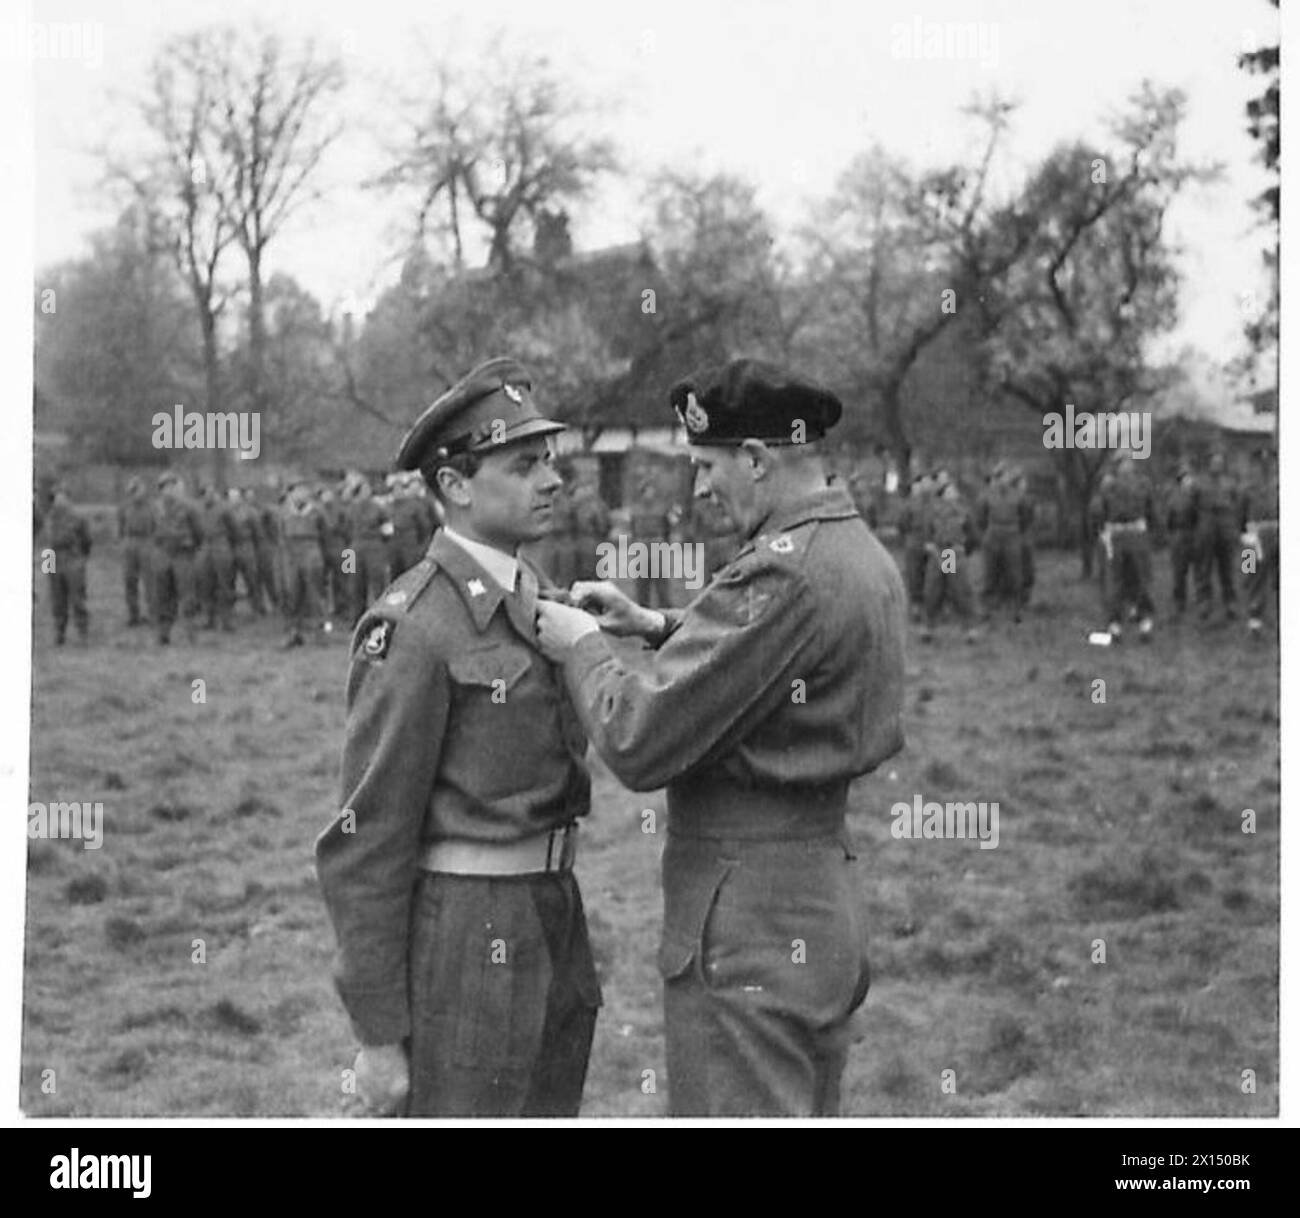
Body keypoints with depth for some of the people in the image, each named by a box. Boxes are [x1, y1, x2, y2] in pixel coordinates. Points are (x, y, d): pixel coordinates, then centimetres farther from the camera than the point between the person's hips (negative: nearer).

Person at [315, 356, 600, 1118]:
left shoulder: (532, 602, 12)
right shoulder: (413, 628, -15)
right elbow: (368, 838, -15)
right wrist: (379, 1033, -15)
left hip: (551, 930, 9)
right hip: (461, 943, -9)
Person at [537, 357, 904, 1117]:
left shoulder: (782, 571, -21)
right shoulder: (867, 556, 8)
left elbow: (638, 745, -21)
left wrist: (583, 647, -3)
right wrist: (659, 627, 12)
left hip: (747, 918, -10)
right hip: (829, 889, 10)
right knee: (810, 1113, 17)